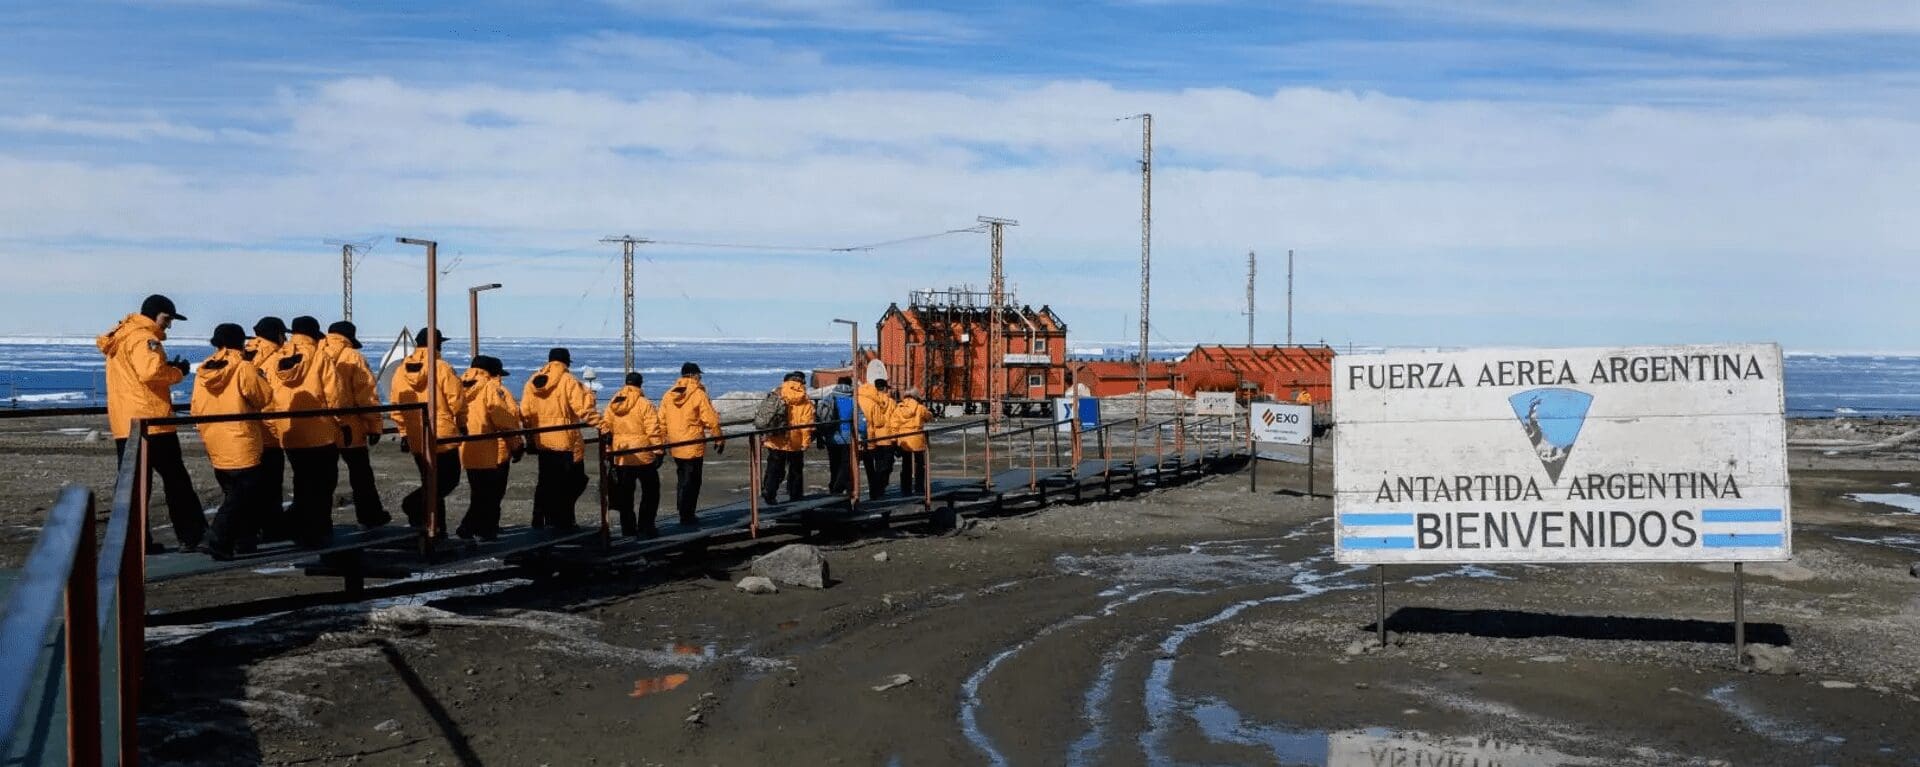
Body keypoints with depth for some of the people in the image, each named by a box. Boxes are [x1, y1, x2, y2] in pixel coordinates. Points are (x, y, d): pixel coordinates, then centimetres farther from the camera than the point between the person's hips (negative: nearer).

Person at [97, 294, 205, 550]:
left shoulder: (119, 337, 21)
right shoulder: (143, 338, -11)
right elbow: (150, 371, -27)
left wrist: (169, 368, 9)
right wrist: (178, 372, -10)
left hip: (124, 425, 9)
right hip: (151, 422, -9)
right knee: (176, 481, -1)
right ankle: (192, 536, 2)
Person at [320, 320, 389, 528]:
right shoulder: (352, 358, -6)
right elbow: (366, 395, -9)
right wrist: (375, 425, -3)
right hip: (348, 429, -4)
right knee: (361, 473, 9)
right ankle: (371, 517, 15)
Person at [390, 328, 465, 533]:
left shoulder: (401, 370, 6)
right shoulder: (442, 368, -10)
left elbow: (395, 406, 9)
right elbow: (457, 401, -10)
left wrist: (404, 432, 18)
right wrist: (461, 423, 8)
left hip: (415, 439, 6)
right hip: (442, 437, -6)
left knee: (430, 482, 14)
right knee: (449, 478, 3)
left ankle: (436, 530, 12)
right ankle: (414, 503, -20)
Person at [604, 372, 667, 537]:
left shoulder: (612, 405, 4)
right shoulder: (644, 404, -12)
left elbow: (606, 428, 7)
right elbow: (653, 431, -14)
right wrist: (658, 452, -7)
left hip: (620, 457, 5)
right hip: (643, 455, -5)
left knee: (625, 493, 14)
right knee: (650, 492, 6)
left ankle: (628, 528, 17)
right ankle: (645, 528, 2)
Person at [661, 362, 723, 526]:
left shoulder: (668, 395, 5)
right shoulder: (698, 394, -11)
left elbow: (661, 419, 8)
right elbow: (711, 420, -12)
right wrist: (719, 438, 0)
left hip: (675, 445, 6)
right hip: (693, 445, -6)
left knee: (682, 478, 19)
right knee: (691, 481, 3)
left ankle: (683, 512, 23)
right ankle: (687, 516, 5)